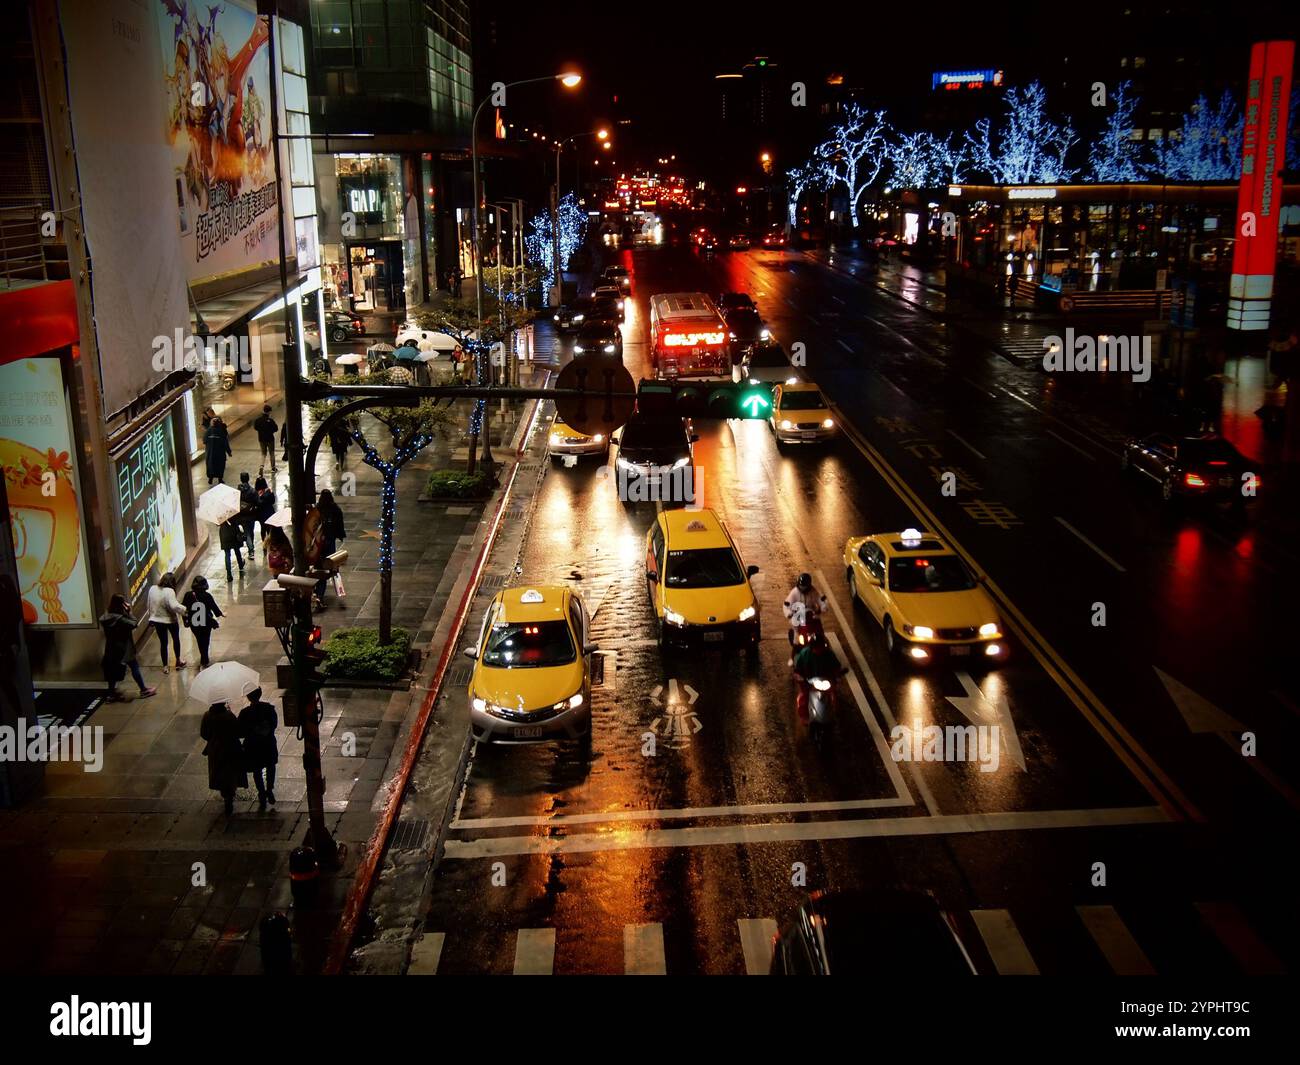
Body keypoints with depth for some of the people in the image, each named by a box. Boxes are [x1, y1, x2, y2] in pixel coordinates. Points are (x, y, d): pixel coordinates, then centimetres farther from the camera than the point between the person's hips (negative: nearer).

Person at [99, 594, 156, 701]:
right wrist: (129, 612, -16)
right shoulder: (119, 619, -25)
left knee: (113, 671, 15)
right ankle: (144, 690, 16)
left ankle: (112, 694, 21)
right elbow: (134, 623, -22)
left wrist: (126, 613, -3)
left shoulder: (107, 616, 1)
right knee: (135, 667, 7)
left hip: (112, 650, 8)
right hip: (123, 649, -8)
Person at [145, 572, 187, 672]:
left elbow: (148, 605, 8)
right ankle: (178, 660, 34)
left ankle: (165, 666, 18)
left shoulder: (152, 589, -4)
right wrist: (186, 610, -25)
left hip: (157, 620, 4)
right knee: (176, 639, 21)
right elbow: (174, 606, -34)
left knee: (163, 642, 14)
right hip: (170, 620, -4)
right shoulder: (169, 591, -23)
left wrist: (152, 616, 20)